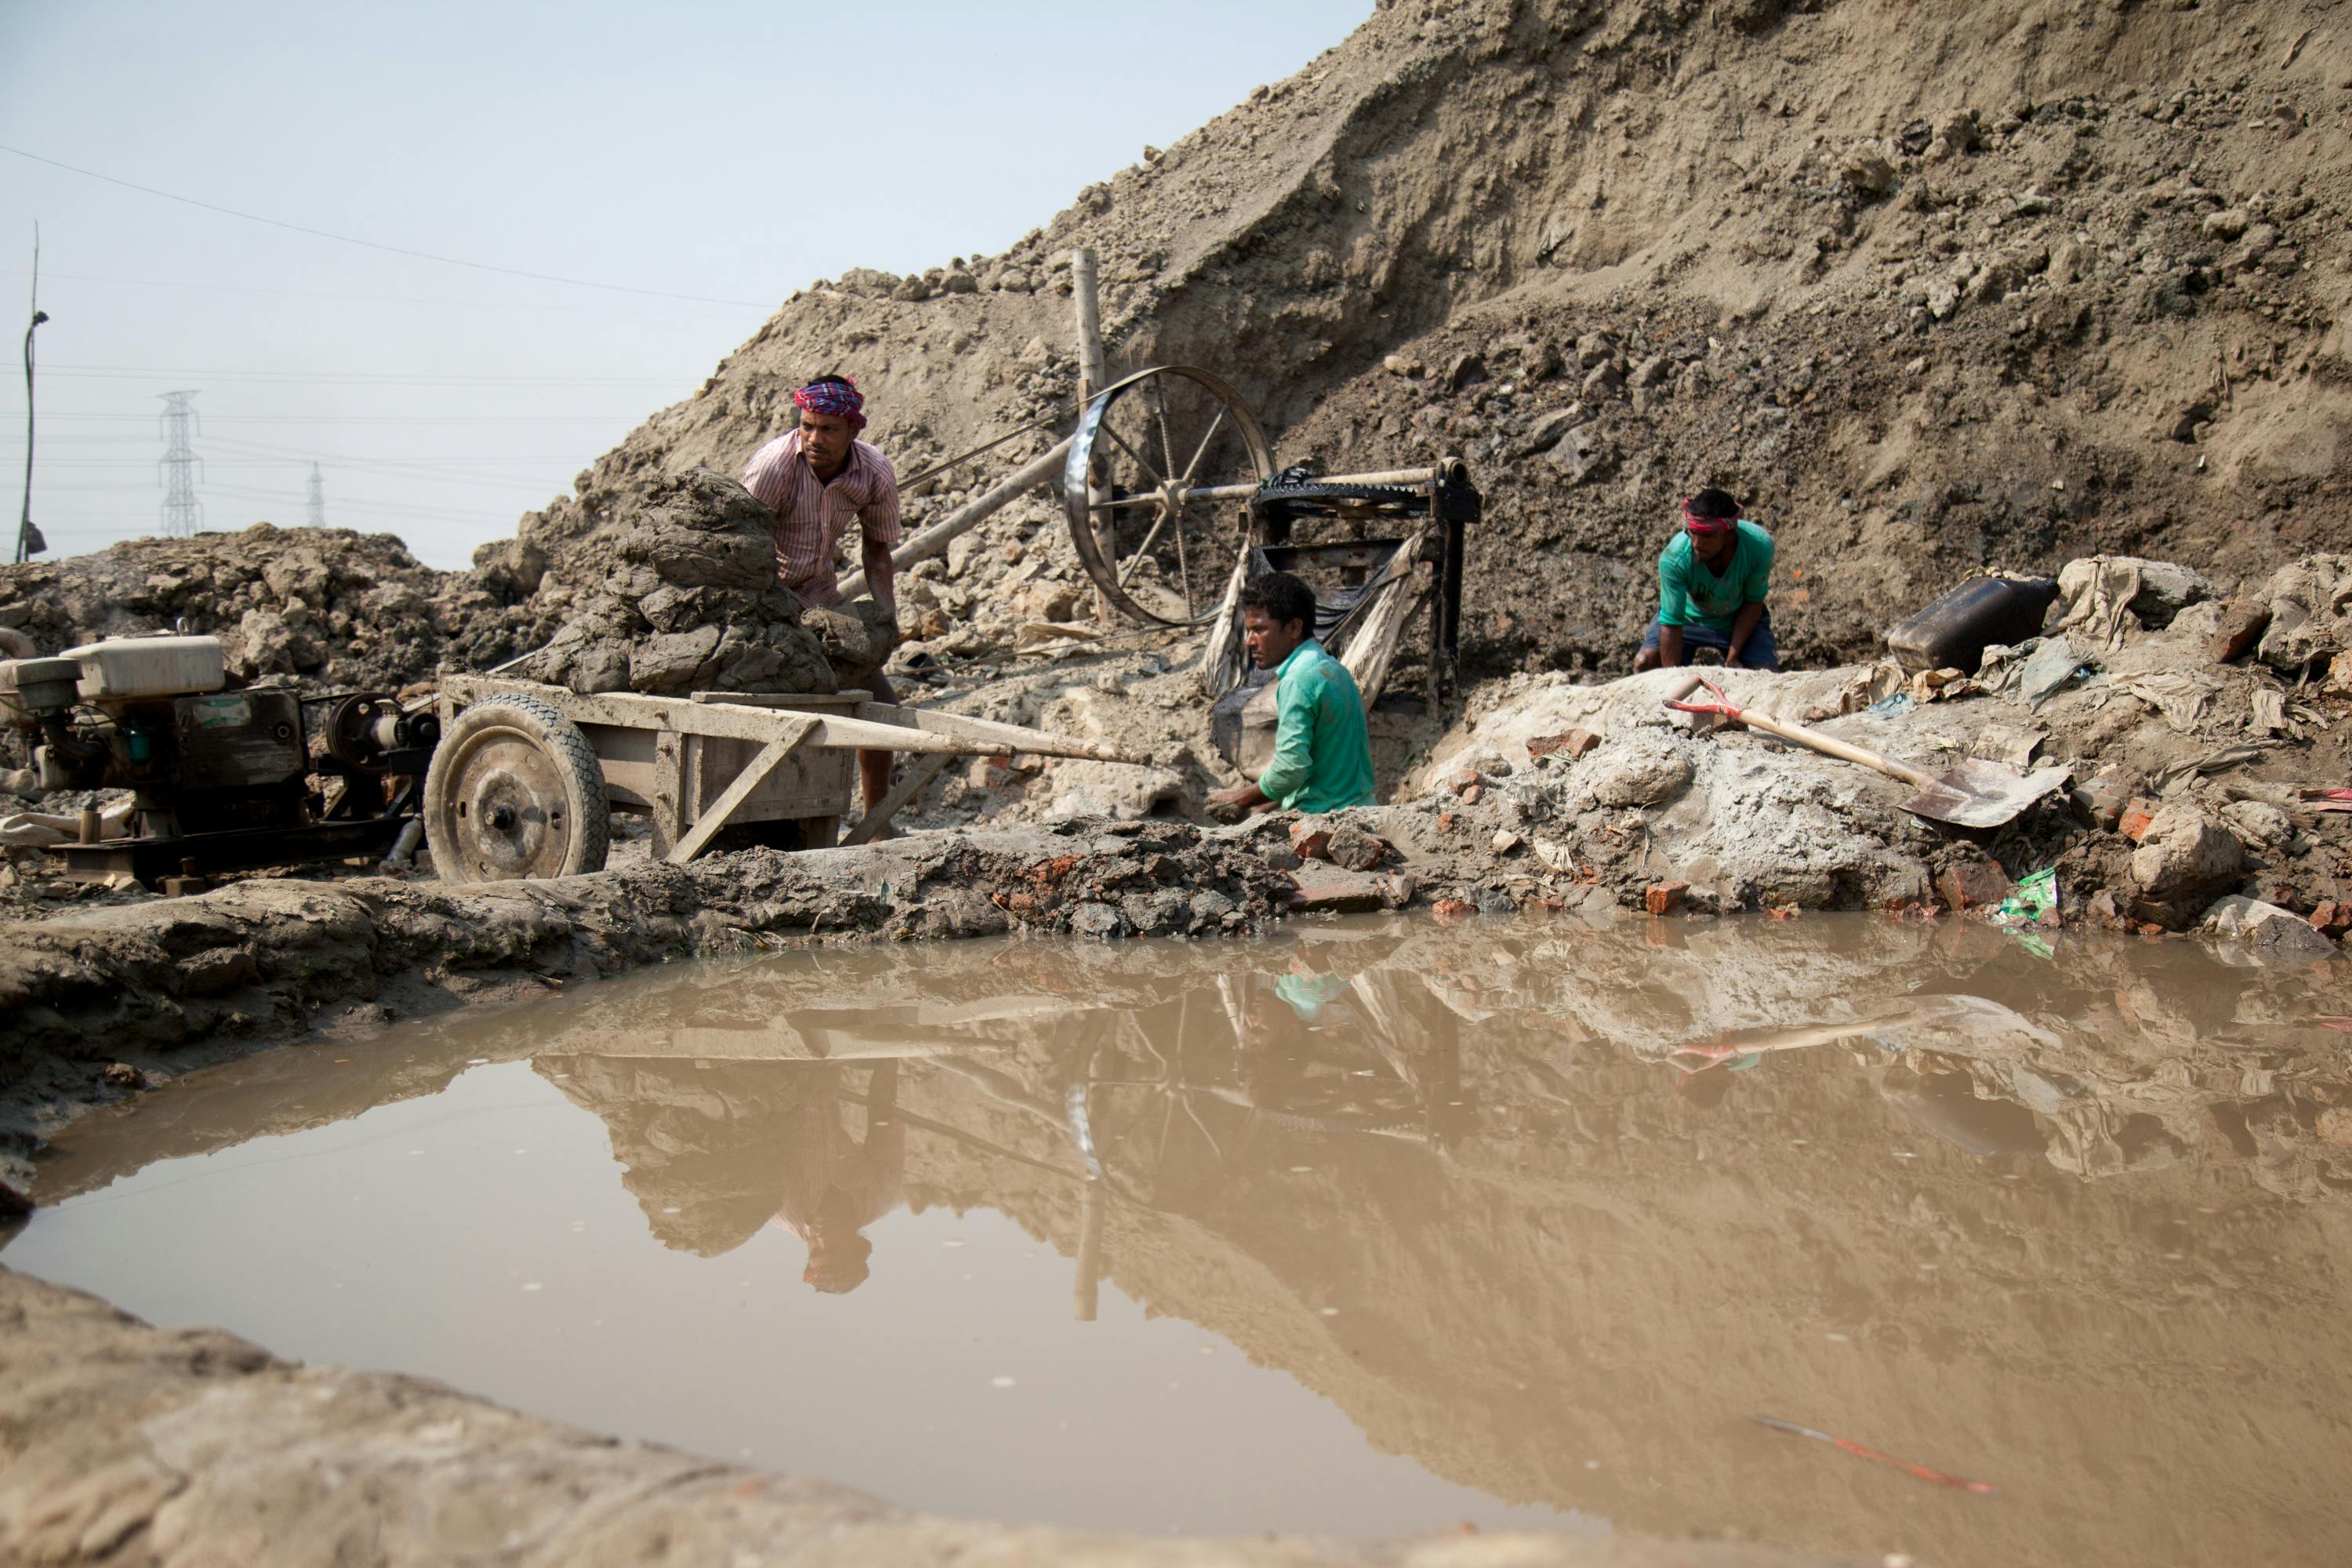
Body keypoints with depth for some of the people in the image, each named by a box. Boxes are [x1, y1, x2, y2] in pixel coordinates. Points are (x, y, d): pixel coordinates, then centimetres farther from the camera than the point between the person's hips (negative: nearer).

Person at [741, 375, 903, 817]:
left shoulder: (875, 473, -13)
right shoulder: (772, 465, -28)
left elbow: (877, 547, 3)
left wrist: (886, 612, -14)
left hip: (819, 591, 5)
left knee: (879, 701, 5)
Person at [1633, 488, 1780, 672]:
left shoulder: (1760, 546, -32)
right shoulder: (1674, 558, -35)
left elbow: (1753, 602, -16)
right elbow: (1671, 625, -30)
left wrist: (1732, 658, -21)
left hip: (1738, 618, 0)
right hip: (1689, 615, 0)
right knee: (1645, 662, -23)